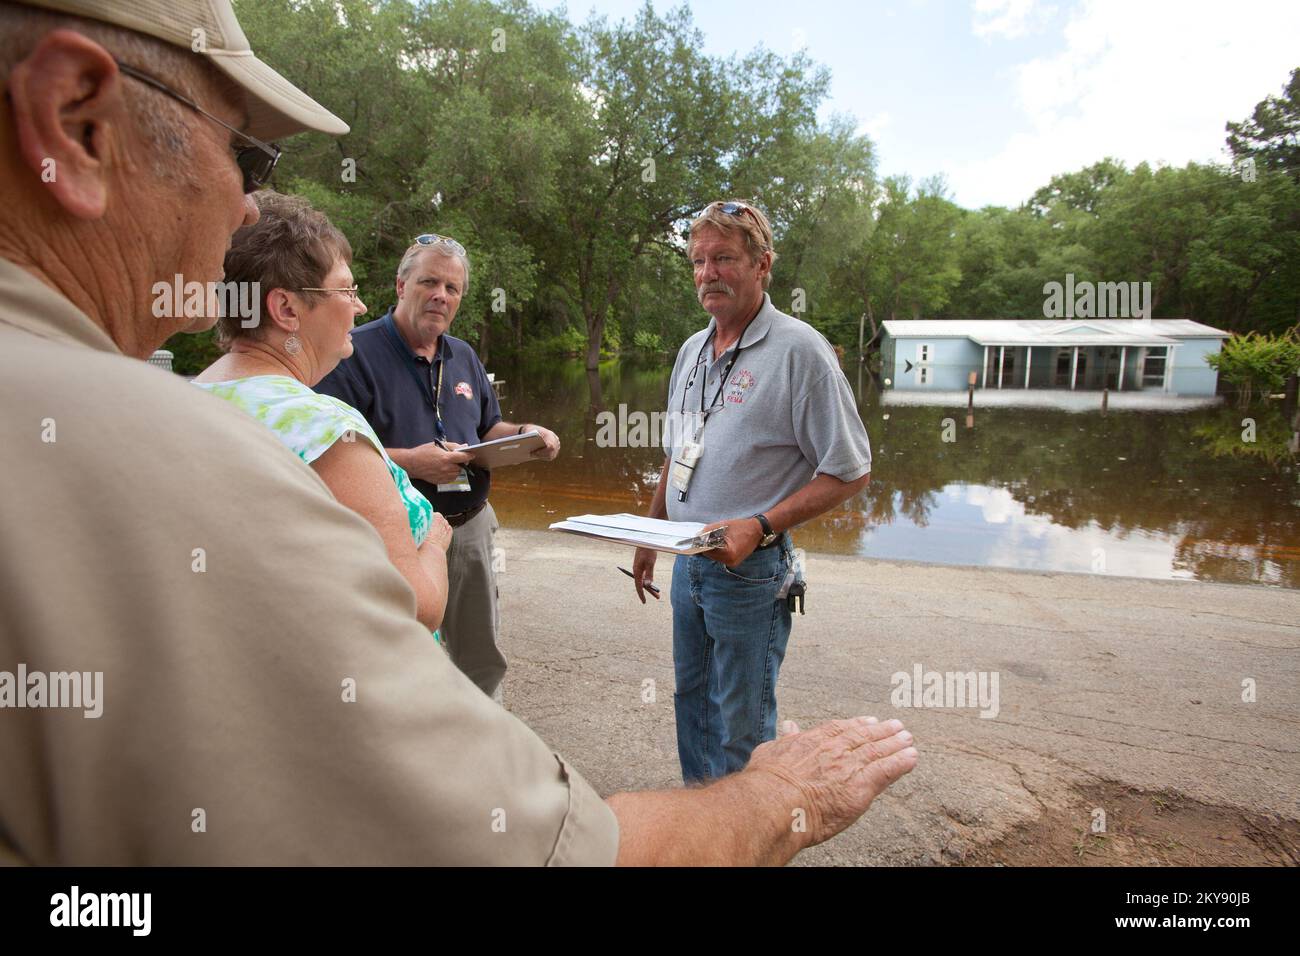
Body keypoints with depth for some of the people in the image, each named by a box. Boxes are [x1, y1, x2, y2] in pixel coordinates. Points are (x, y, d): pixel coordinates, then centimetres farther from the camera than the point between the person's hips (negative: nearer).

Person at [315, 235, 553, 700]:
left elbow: (487, 429, 20)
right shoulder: (356, 353, -11)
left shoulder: (464, 357, 12)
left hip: (470, 528, 7)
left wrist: (524, 434, -1)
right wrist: (411, 462, -26)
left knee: (482, 663, 19)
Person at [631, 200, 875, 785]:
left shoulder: (798, 349, -14)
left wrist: (758, 527, -23)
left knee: (740, 726, 5)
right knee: (691, 701, 20)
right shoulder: (692, 350, 10)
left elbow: (850, 472, -14)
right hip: (688, 560, 8)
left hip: (751, 570, -7)